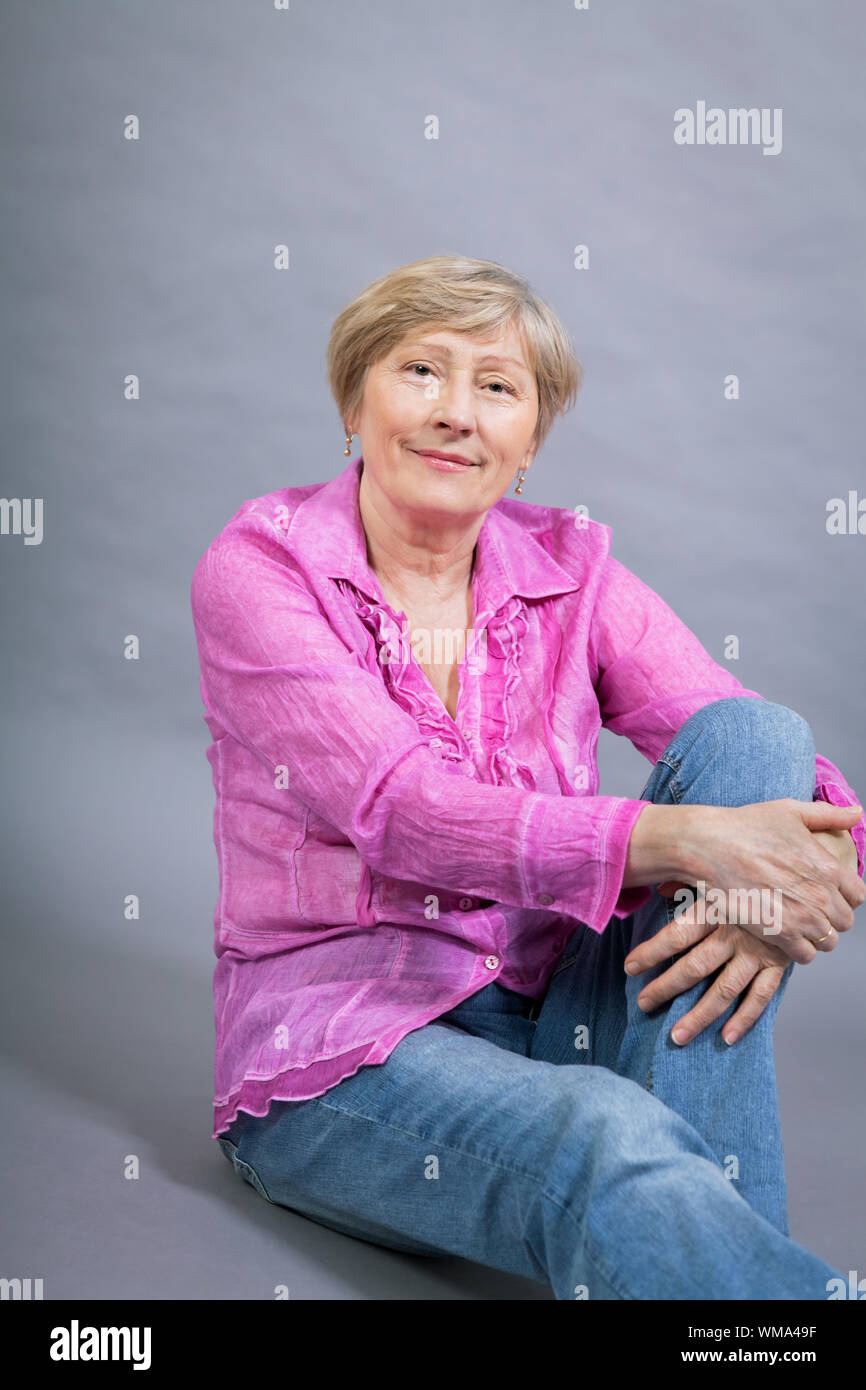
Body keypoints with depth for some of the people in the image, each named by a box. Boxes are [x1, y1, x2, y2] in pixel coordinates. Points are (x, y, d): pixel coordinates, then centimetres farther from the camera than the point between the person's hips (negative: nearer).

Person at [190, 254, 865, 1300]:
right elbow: (405, 811, -21)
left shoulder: (570, 571, 5)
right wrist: (688, 840, -32)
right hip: (340, 1054, -5)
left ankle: (721, 1232, -24)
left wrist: (779, 886, -27)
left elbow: (775, 762, -3)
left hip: (553, 1017, 5)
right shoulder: (259, 567, -6)